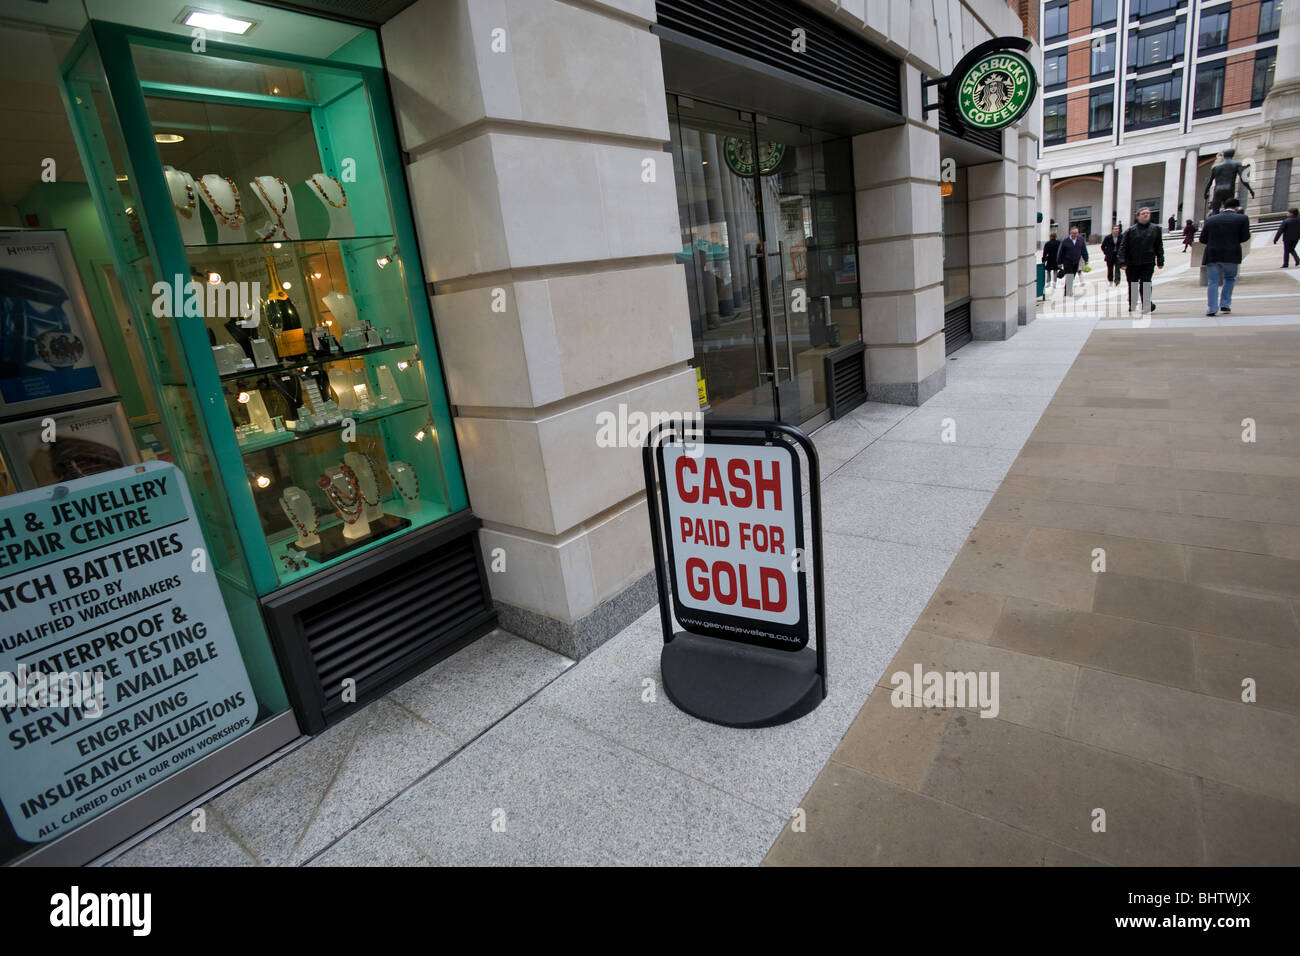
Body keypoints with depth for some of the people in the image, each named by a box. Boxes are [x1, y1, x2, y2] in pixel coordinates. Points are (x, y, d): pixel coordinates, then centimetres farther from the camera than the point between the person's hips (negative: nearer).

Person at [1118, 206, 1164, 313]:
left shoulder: (1155, 229, 5)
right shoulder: (1131, 230, -1)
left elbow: (1159, 246, 9)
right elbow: (1123, 247, -3)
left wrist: (1160, 261, 7)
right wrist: (1123, 262, -12)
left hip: (1148, 263, 0)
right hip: (1132, 263, 0)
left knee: (1145, 284, -11)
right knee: (1132, 286, 10)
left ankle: (1147, 304, -6)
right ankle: (1132, 306, 24)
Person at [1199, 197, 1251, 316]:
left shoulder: (1210, 219, 5)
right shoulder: (1242, 218, 1)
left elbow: (1202, 239, 6)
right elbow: (1245, 238, 0)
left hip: (1212, 255, 0)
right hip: (1231, 256, 0)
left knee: (1213, 282, 4)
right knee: (1229, 278, 21)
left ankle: (1212, 308, -6)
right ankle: (1225, 304, 16)